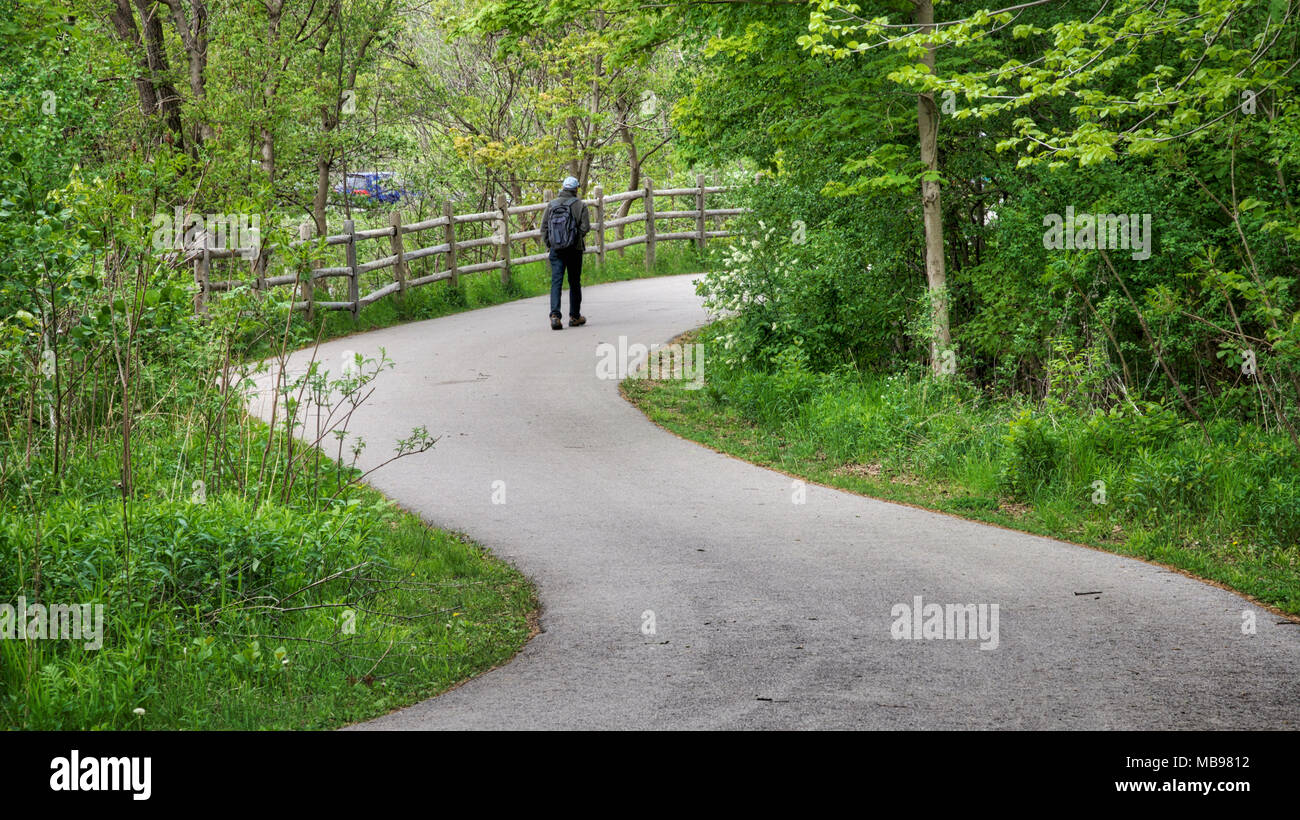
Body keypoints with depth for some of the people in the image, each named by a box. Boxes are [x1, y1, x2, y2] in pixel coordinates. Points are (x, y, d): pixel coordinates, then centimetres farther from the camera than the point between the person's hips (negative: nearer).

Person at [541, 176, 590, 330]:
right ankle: (575, 316, 19)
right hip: (574, 248, -1)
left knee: (556, 282, -3)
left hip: (556, 249, 1)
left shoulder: (551, 205, 5)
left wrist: (549, 244, 11)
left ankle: (555, 315, -19)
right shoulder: (579, 205, -3)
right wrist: (578, 236, 9)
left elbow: (544, 228, 3)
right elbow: (585, 227, -10)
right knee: (574, 282, 11)